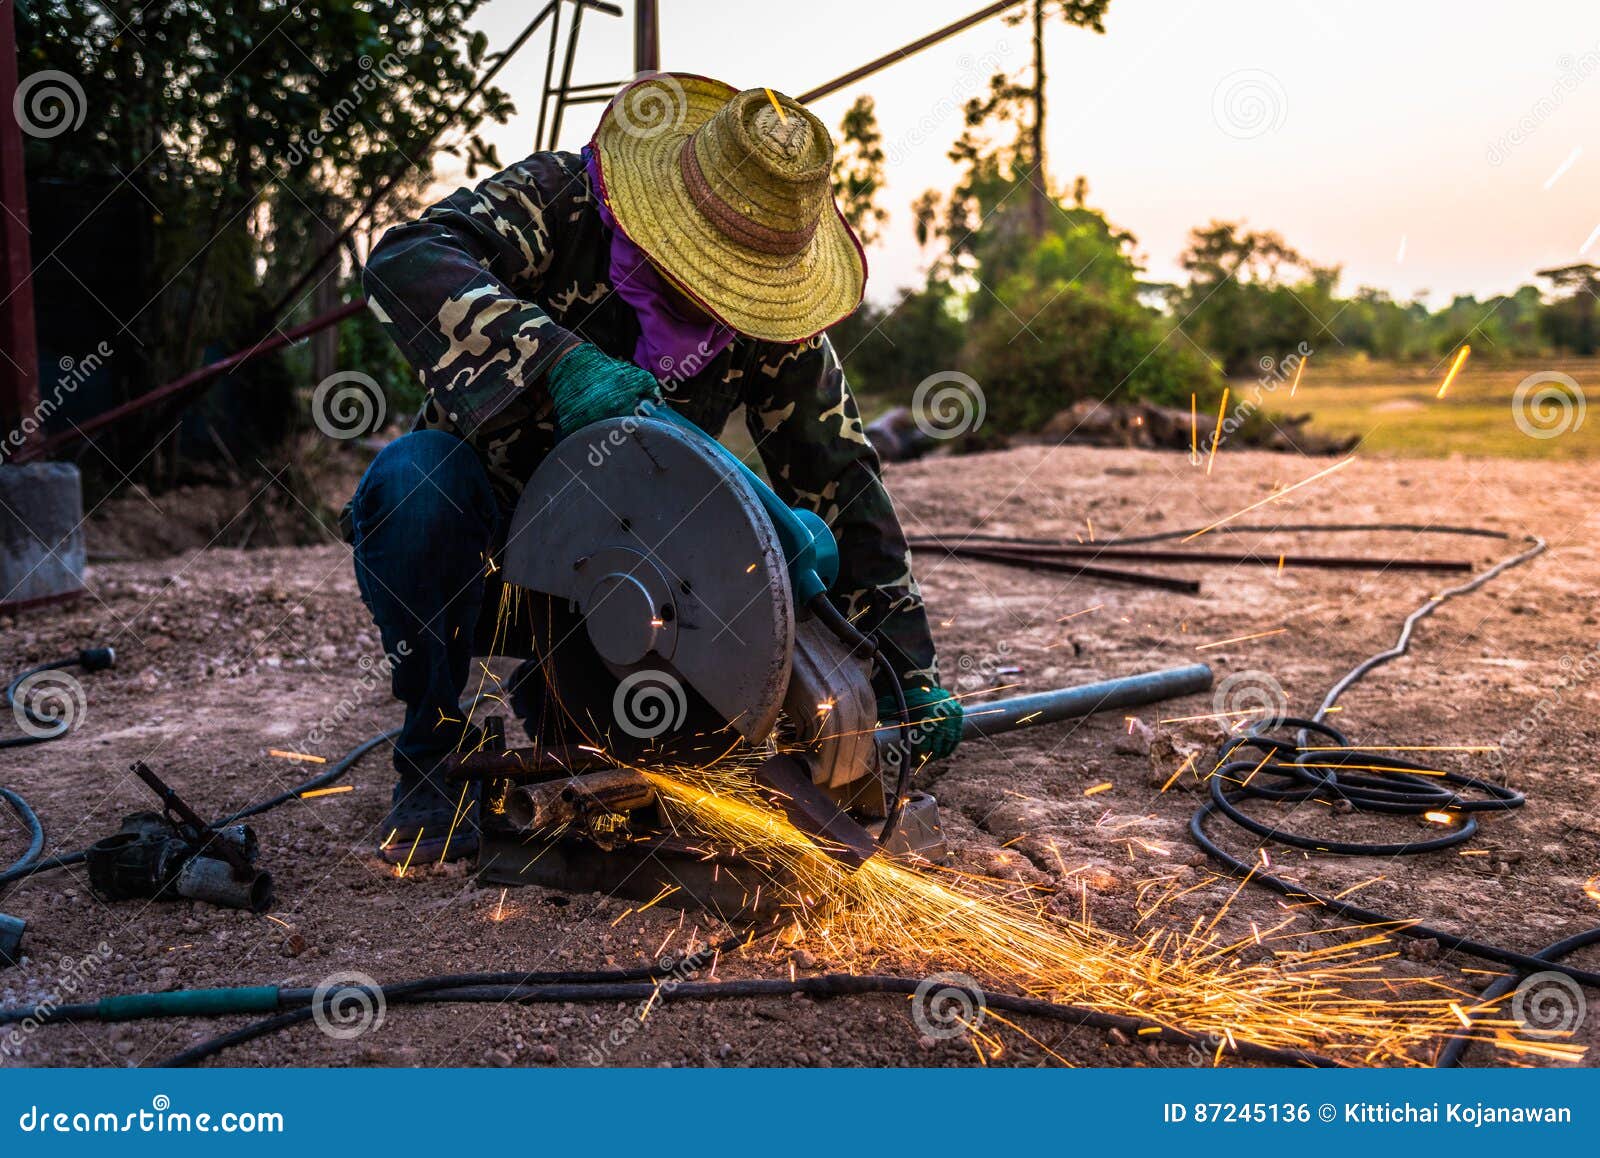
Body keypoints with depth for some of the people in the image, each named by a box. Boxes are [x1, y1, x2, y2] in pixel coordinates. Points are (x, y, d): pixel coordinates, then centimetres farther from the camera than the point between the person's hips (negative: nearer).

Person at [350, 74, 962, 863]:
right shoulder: (563, 199, -18)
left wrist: (910, 667, -6)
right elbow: (404, 260, -33)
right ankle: (433, 754, -14)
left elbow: (841, 482, -6)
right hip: (480, 525, -2)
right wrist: (559, 358, -48)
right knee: (413, 477, -36)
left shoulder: (777, 326, -9)